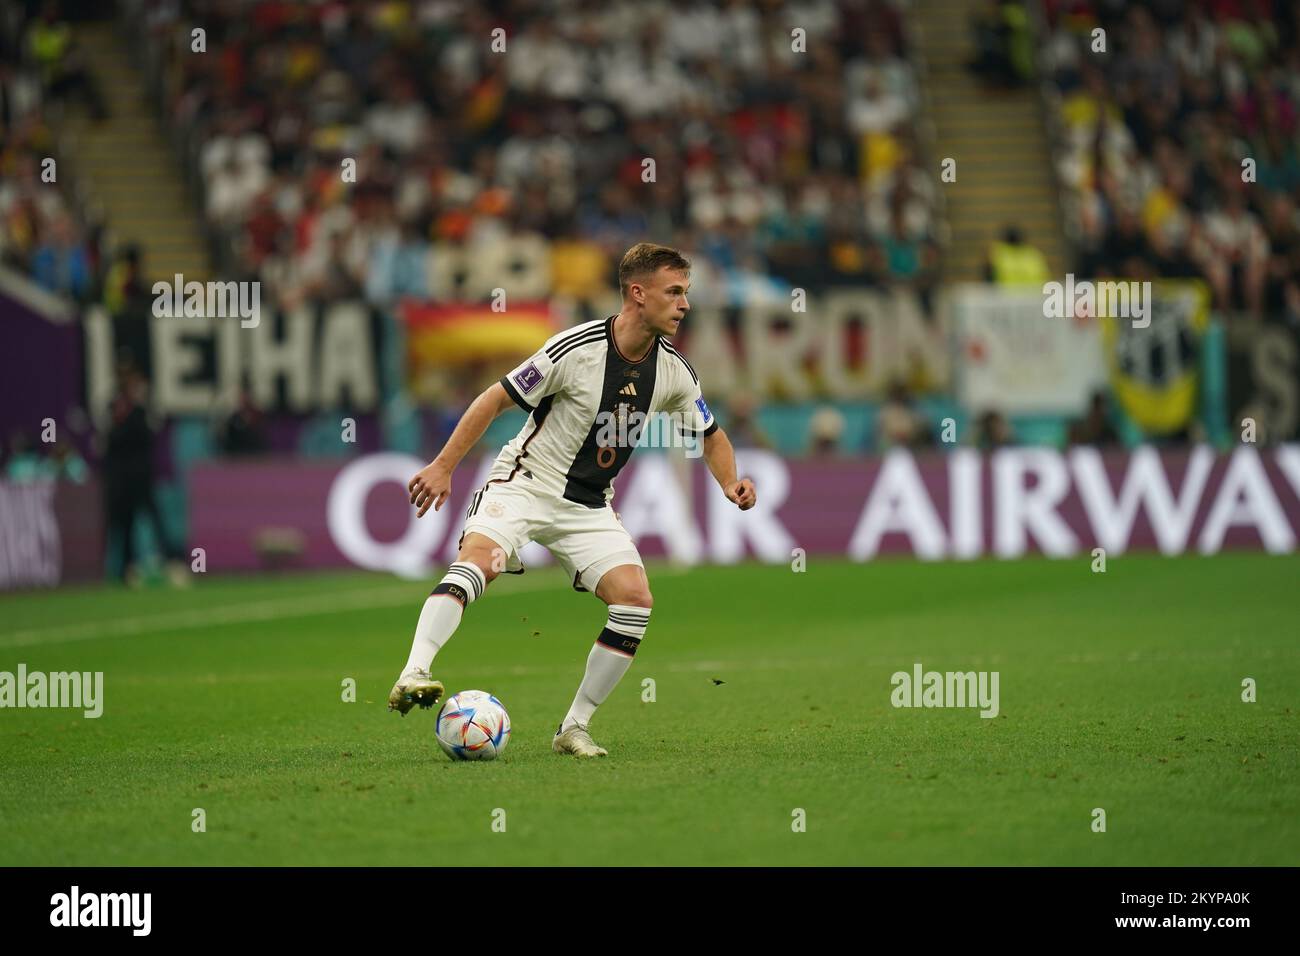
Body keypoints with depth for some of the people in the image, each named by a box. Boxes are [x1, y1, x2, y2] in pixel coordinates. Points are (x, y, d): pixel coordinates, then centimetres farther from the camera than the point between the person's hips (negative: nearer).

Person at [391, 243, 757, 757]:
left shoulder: (673, 371, -2)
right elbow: (497, 398, -11)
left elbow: (711, 435, 16)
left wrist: (730, 483, -4)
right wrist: (443, 466, -12)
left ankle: (574, 728, -3)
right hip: (526, 482, -5)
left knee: (635, 598, -14)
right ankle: (413, 676, -43)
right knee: (480, 559, -33)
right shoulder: (576, 349, -19)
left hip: (589, 508, 5)